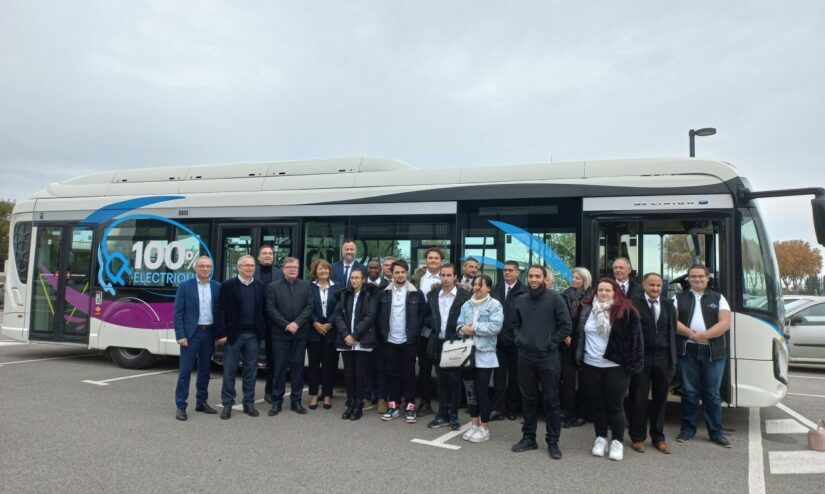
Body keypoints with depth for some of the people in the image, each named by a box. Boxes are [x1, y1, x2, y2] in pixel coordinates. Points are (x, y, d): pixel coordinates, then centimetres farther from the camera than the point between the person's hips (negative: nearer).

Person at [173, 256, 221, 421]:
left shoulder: (217, 287, 5)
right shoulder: (185, 286, -3)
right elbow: (178, 313, -5)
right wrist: (180, 335, -12)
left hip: (210, 333, 3)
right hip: (191, 333, -3)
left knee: (205, 369, 13)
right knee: (185, 370, 0)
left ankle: (201, 402, 24)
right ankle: (180, 406, 8)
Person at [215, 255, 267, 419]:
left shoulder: (260, 286, 8)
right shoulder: (228, 285, -3)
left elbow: (262, 311, 9)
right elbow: (221, 311, -6)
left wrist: (263, 332, 4)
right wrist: (222, 333, -11)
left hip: (253, 335, 3)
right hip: (233, 334, -3)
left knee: (250, 370, 9)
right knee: (230, 370, 5)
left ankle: (249, 404, 19)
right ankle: (227, 404, 15)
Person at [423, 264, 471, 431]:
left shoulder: (465, 294, -6)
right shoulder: (432, 295, 7)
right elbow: (425, 316, 15)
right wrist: (433, 325, -1)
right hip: (437, 343, 4)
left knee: (454, 381, 4)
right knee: (441, 381, 12)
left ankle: (454, 415, 16)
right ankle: (442, 414, 21)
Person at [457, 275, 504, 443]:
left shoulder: (494, 305, -6)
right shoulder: (466, 305, 12)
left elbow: (495, 326, -17)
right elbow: (459, 324, 12)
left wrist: (475, 327, -13)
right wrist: (463, 329, -11)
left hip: (485, 354, -6)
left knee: (481, 391, -1)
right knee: (470, 390, 11)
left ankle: (484, 428, 12)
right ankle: (474, 424, 24)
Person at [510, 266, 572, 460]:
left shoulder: (555, 298, -7)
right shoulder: (521, 301, 8)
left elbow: (566, 325, -6)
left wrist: (552, 343, -9)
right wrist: (519, 339, 6)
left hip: (548, 357, -4)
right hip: (525, 357, 4)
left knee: (551, 400, 4)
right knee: (528, 399, 12)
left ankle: (553, 441, 14)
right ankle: (528, 437, 23)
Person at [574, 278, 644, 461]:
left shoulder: (625, 311, -7)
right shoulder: (586, 309, 4)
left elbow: (635, 337, -6)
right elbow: (579, 334, 13)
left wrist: (633, 363, -10)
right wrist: (578, 358, 10)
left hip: (615, 367, -3)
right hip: (590, 366, 3)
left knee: (615, 405, 4)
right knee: (597, 404, 11)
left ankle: (617, 441, 17)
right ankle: (601, 438, 24)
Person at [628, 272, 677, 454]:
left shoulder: (669, 305, 9)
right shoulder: (635, 304, -5)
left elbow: (672, 332, 9)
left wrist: (673, 359, 5)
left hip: (663, 359, 4)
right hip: (641, 358, -4)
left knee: (660, 399, 13)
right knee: (638, 399, 5)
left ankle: (658, 438, 26)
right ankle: (637, 437, 18)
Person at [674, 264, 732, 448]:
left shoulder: (718, 298, 8)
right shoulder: (680, 298, 10)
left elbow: (725, 323, -3)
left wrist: (704, 335, -16)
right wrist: (690, 333, -16)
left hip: (713, 351, 0)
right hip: (688, 350, 0)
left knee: (712, 393, 5)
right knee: (689, 391, 5)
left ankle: (716, 432, 14)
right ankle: (688, 429, 14)